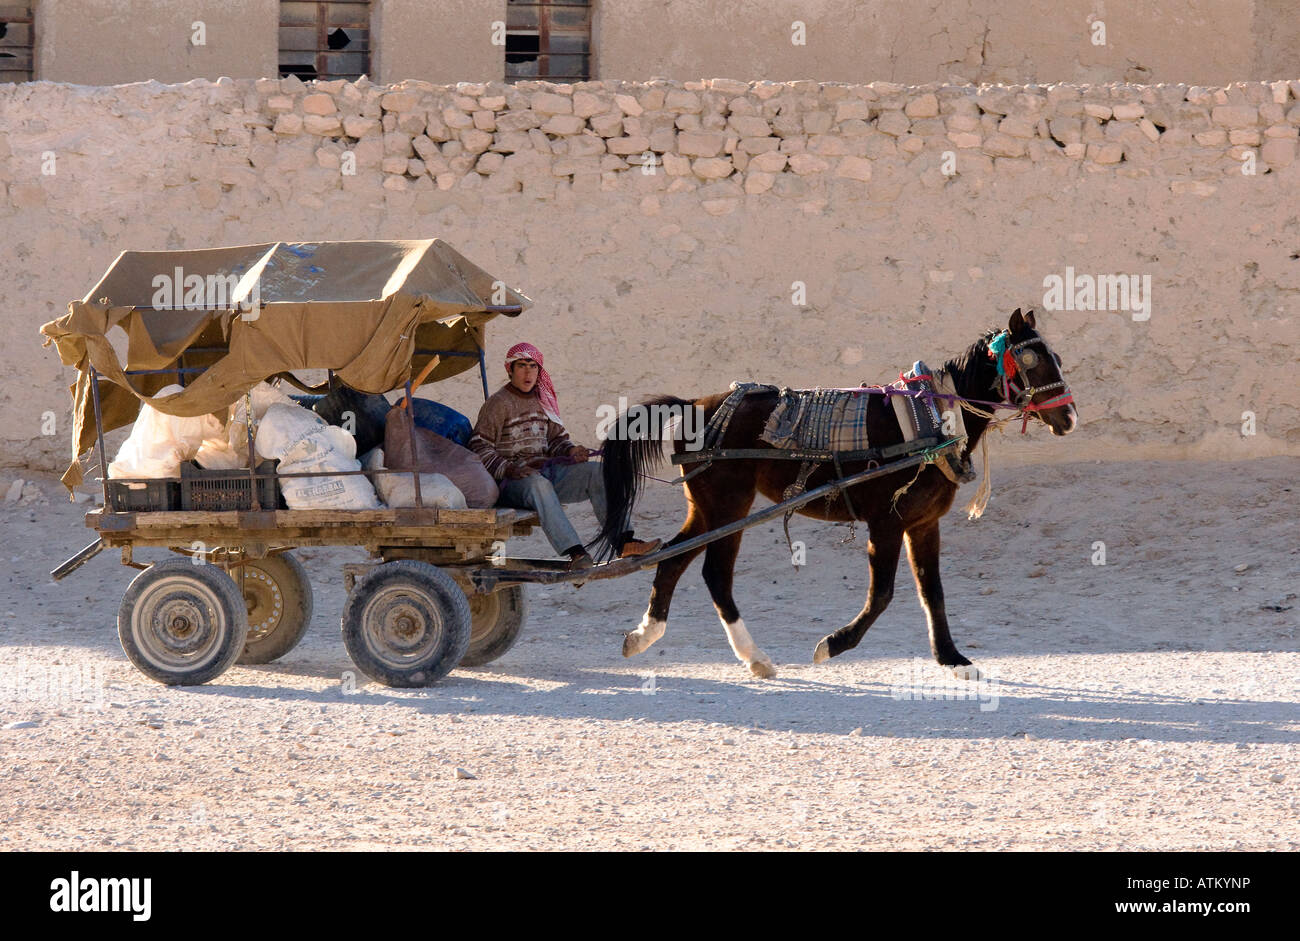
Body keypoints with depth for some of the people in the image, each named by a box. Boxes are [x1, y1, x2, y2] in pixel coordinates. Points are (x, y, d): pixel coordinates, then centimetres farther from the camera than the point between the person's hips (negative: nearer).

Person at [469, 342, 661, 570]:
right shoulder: (498, 404, -3)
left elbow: (555, 439, 24)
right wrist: (508, 469, -23)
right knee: (539, 484, -40)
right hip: (511, 481, -7)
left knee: (597, 472, -12)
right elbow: (479, 448, -8)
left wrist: (571, 451, 1)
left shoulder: (542, 400, 18)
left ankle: (624, 542, -22)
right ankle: (575, 553, -52)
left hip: (546, 470, 7)